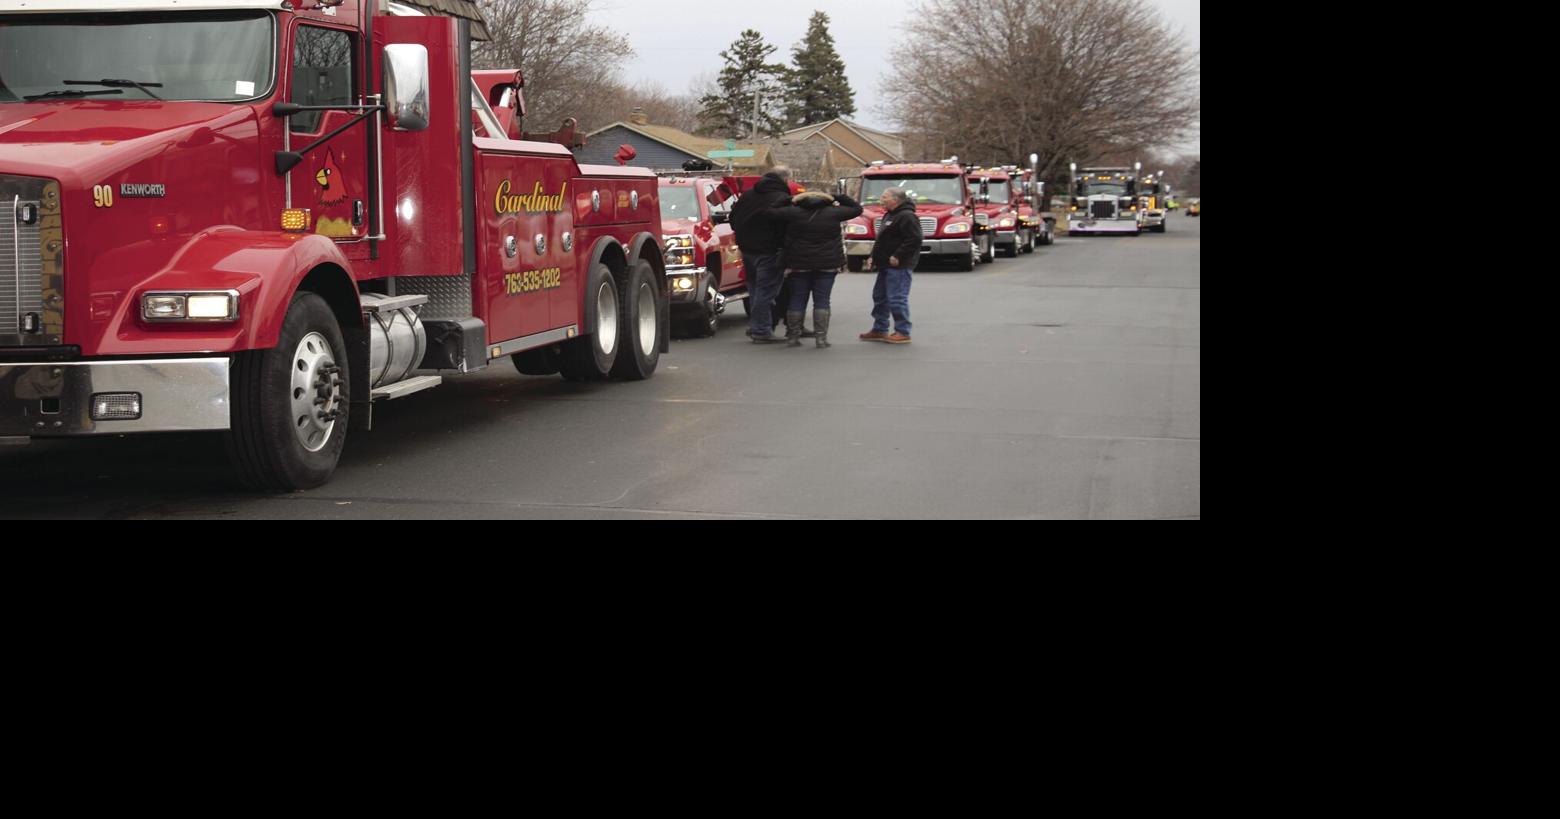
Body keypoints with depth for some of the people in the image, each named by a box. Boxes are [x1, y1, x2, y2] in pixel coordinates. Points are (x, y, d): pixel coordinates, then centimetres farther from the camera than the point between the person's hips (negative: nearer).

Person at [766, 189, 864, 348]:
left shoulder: (793, 212, -3)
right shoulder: (832, 213, 0)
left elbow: (771, 214, -2)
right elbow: (857, 208, 10)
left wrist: (788, 201, 10)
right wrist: (839, 198, 17)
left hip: (799, 264, 0)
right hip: (827, 265, 0)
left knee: (797, 299, 7)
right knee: (822, 300, 3)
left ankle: (793, 336, 8)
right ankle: (821, 337, -2)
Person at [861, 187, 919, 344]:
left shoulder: (906, 217, -16)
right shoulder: (890, 215, 18)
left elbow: (914, 239, -24)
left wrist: (898, 256, -24)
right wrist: (875, 256, 17)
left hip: (898, 266, -11)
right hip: (886, 266, 11)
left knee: (897, 299, -9)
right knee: (880, 296, 16)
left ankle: (903, 332, -4)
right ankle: (879, 330, 25)